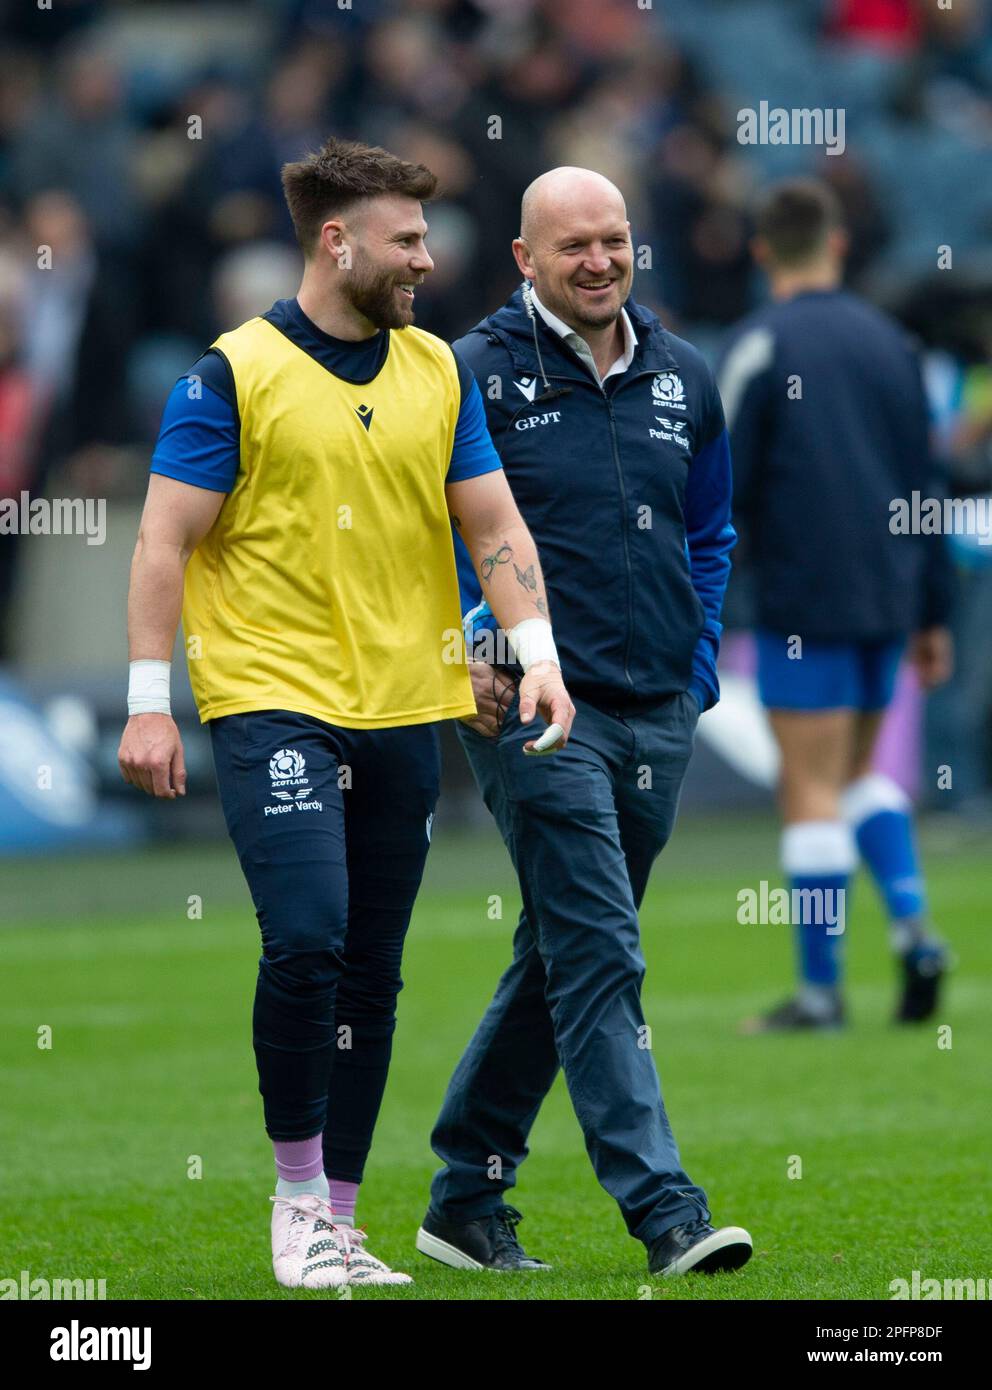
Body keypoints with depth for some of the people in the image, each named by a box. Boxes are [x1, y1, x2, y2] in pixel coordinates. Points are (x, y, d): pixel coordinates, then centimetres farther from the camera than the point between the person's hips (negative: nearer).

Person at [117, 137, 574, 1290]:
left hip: (404, 711, 5)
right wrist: (147, 703, -9)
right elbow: (166, 539, -4)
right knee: (307, 936, -19)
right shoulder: (234, 373, -5)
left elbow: (492, 521, 12)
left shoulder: (438, 372, 10)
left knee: (370, 975, 6)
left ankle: (337, 1225, 14)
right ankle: (297, 1195, -3)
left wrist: (536, 651, -3)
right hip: (272, 699, -5)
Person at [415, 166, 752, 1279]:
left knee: (560, 961, 11)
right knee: (599, 960, -12)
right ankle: (664, 1210, -16)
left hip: (657, 718, 6)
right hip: (537, 709, -6)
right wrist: (465, 648, -10)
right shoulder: (475, 374, -5)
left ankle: (466, 1201, 21)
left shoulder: (681, 380, 12)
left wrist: (696, 669, 14)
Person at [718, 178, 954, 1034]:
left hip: (804, 600, -5)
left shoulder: (759, 347, -5)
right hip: (888, 598, 5)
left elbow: (722, 490, -9)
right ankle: (913, 924, -1)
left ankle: (821, 989, -3)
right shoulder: (889, 341, 11)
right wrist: (933, 615, 18)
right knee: (857, 771, 19)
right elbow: (923, 484, 13)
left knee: (813, 790, -3)